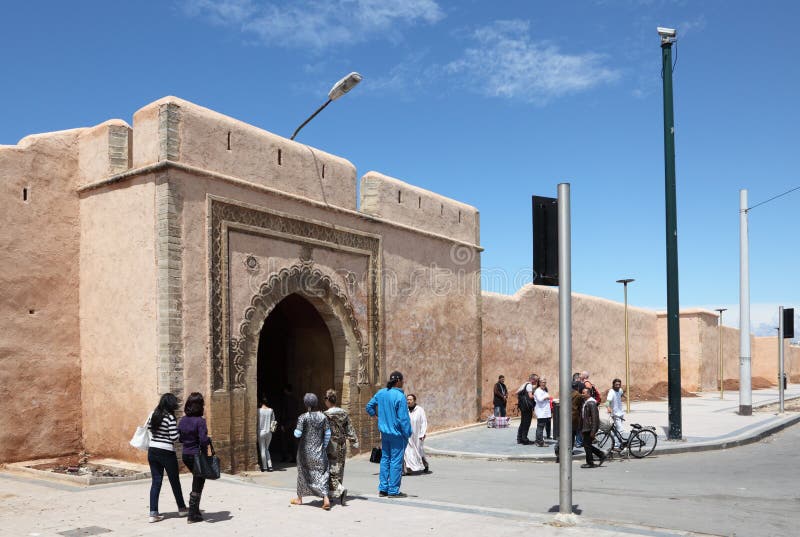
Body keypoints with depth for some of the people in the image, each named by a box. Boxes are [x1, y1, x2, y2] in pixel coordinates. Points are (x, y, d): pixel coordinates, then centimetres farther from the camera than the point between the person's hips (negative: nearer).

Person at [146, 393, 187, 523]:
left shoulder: (153, 415, 3)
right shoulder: (170, 417, -16)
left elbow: (148, 428, 14)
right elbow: (174, 437, -18)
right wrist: (179, 430, 0)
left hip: (152, 451, 5)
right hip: (166, 452, -5)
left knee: (155, 481, 9)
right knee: (174, 481, 11)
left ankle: (153, 513, 4)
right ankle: (182, 508, 27)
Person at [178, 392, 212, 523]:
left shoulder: (183, 420, 3)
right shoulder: (200, 421, -17)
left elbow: (180, 438, 9)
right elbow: (203, 441, -22)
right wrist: (209, 454, -14)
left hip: (186, 455, 7)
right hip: (197, 455, -7)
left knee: (197, 481, 24)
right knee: (198, 485, 6)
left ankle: (195, 511, 28)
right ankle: (192, 515, 12)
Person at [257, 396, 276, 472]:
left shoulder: (259, 410, -9)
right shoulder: (271, 410, 1)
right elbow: (273, 421, 3)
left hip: (261, 432, -4)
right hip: (269, 432, 4)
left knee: (262, 450, 5)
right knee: (266, 449, 17)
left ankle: (264, 467, 7)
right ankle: (270, 466, 8)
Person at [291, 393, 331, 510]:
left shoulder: (303, 417, -12)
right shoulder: (323, 416, -1)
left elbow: (298, 434, -15)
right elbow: (327, 434, 2)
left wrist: (295, 430, 7)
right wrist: (324, 447, 12)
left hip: (306, 451, -2)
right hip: (319, 452, 2)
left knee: (303, 473, 15)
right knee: (321, 474, 4)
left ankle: (299, 498, 28)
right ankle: (325, 498, -14)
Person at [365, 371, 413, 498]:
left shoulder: (381, 393, 3)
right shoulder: (400, 397, -18)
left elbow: (369, 406, 14)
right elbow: (403, 419, -17)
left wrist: (376, 415, 26)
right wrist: (407, 435, -9)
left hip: (384, 432, 7)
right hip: (397, 434, -7)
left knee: (385, 459, 15)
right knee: (396, 461, 1)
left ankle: (383, 488, 20)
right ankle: (393, 491, 7)